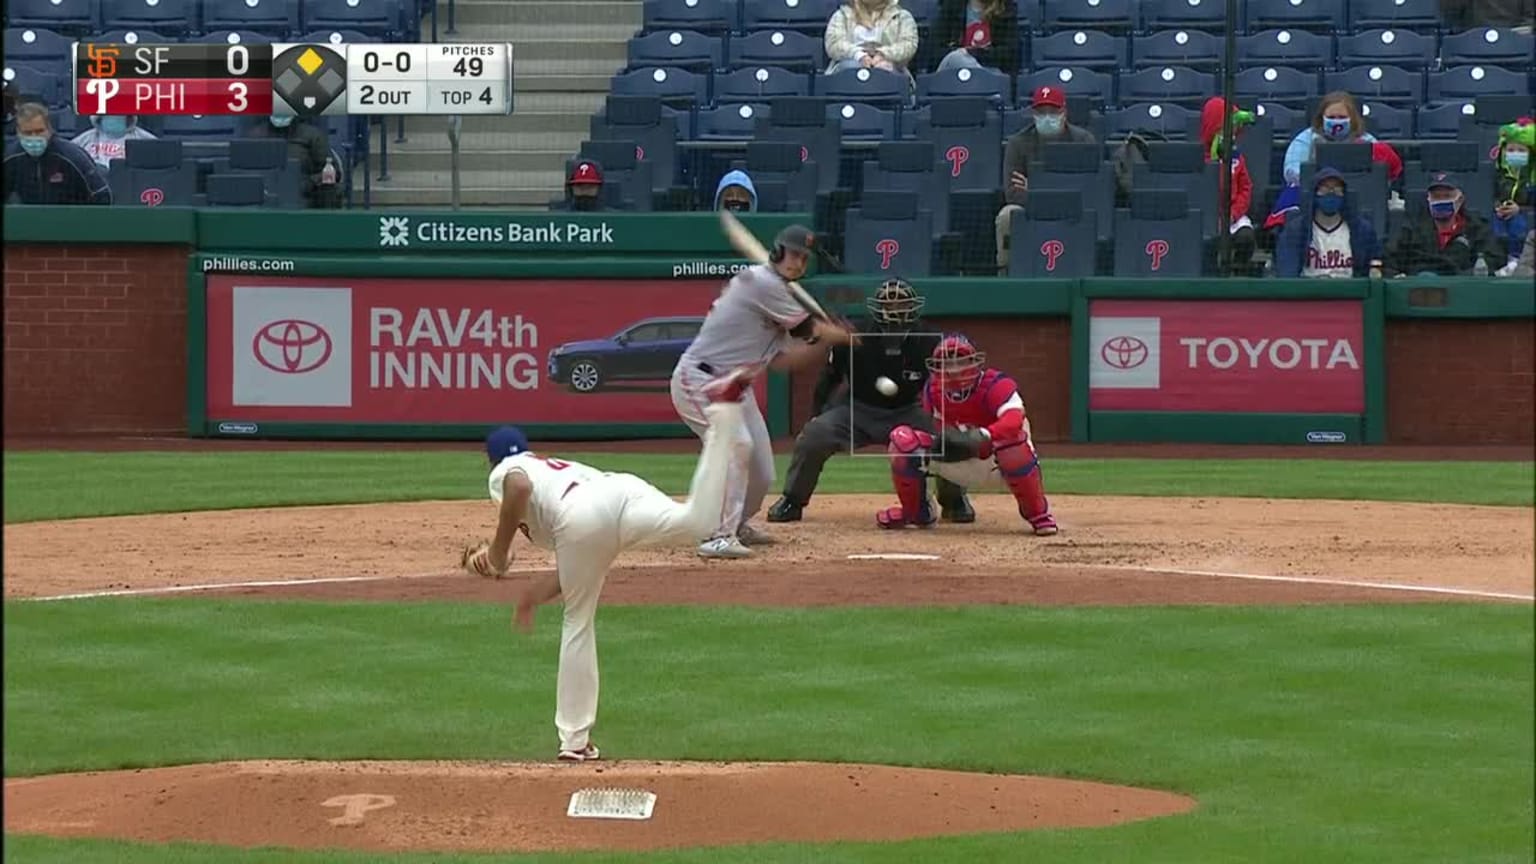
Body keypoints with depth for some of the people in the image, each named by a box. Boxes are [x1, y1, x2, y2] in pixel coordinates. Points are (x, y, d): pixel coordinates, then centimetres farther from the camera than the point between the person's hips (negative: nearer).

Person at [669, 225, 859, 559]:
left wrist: (827, 342, 6)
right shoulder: (762, 282, -16)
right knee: (737, 444, -29)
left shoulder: (778, 293, 14)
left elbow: (779, 358, 13)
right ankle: (719, 537, -32)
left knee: (761, 473, 9)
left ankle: (737, 525, 36)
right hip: (699, 379, -10)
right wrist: (843, 336, 3)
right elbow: (808, 329, -14)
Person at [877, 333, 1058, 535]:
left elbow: (1014, 420, -44)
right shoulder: (933, 390, -5)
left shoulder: (996, 385, -23)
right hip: (957, 465, 5)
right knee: (903, 439, -14)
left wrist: (981, 437, -62)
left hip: (996, 465, -5)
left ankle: (1038, 515, -23)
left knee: (1013, 436, -41)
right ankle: (917, 512, 7)